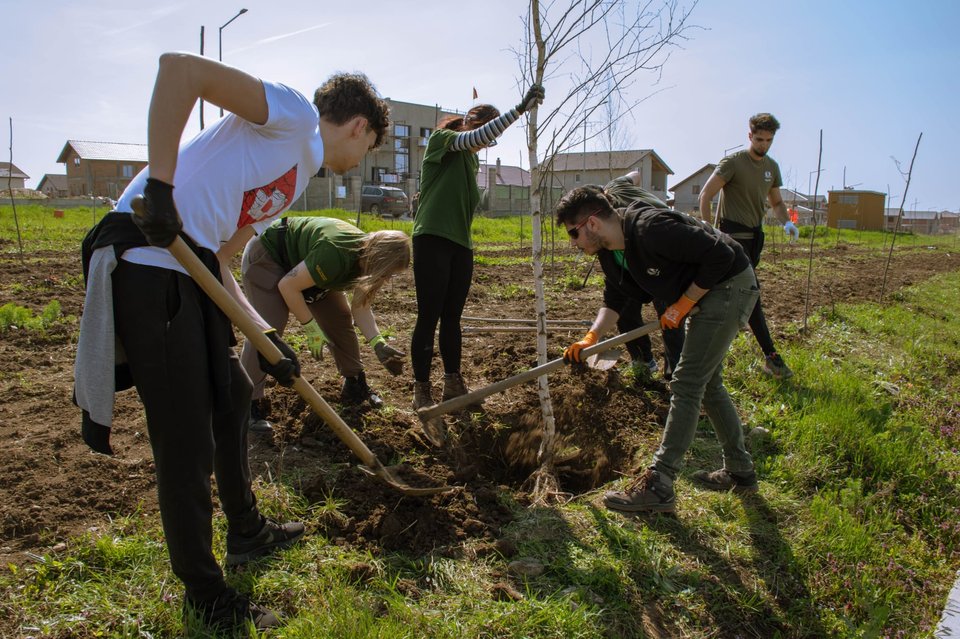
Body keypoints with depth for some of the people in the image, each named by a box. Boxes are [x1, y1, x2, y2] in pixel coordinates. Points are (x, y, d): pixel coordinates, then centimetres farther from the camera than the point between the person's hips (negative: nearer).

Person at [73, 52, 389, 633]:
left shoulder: (297, 175, 23)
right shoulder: (294, 113, -3)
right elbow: (179, 67, -16)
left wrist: (266, 335, 13)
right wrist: (160, 184, -23)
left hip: (190, 269, 10)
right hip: (146, 259, -10)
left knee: (232, 397, 21)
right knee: (186, 436, -2)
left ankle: (248, 533, 42)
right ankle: (206, 598, 15)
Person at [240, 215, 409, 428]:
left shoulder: (367, 256, -14)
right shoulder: (336, 255, -40)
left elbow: (360, 307, -8)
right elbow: (287, 286, -31)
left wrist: (378, 344, -20)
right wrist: (310, 327, -23)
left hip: (300, 258, 9)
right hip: (266, 257, -8)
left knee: (340, 317, 3)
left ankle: (355, 385, 16)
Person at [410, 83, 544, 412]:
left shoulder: (472, 160, 20)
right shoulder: (442, 139, -2)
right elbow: (478, 136, -21)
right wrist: (521, 108, -27)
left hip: (461, 244, 8)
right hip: (432, 240, -8)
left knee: (452, 317, 12)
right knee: (429, 317, -5)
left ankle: (453, 384, 20)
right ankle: (421, 391, 2)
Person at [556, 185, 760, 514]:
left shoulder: (651, 229, -30)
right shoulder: (610, 252, -1)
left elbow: (720, 256, -27)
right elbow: (614, 300, 8)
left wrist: (682, 305, -19)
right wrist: (591, 337, -8)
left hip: (731, 286, -10)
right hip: (709, 292, 10)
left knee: (687, 384, -12)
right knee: (707, 383, 16)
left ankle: (658, 485, -9)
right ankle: (740, 470, 29)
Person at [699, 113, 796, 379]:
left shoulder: (771, 166, 14)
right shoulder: (733, 162, -9)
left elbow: (776, 202, 21)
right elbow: (706, 194, -12)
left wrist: (786, 222, 1)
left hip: (754, 234, 8)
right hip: (732, 234, -8)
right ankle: (771, 356, -13)